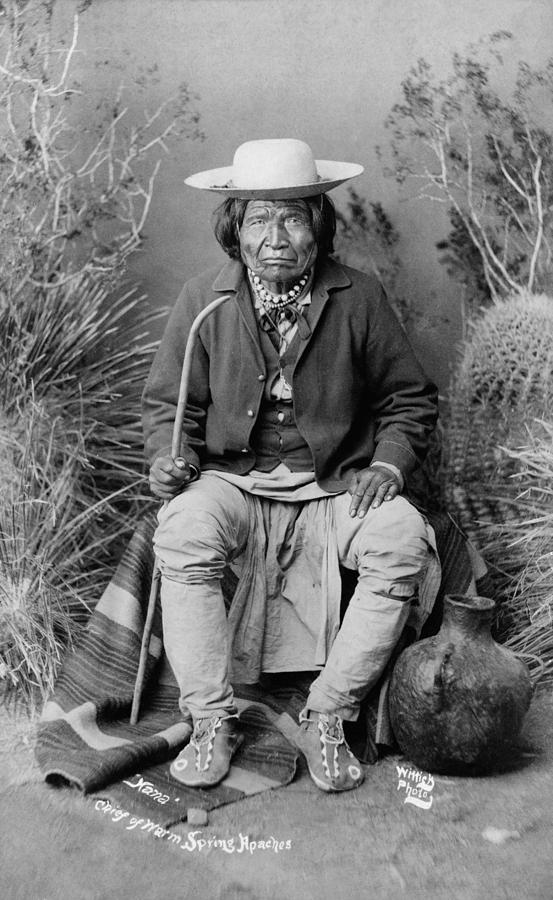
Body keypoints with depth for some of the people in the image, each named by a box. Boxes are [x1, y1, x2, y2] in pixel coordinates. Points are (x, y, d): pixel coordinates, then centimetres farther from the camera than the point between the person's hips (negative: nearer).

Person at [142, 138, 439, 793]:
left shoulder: (358, 298, 2)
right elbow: (167, 401, 10)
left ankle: (326, 718, -13)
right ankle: (211, 722, -15)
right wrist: (168, 456, -10)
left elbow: (409, 397, 10)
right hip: (233, 482, 0)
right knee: (181, 535, -31)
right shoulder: (203, 301, 2)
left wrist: (388, 464, -7)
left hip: (335, 486, 0)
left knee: (404, 542, -28)